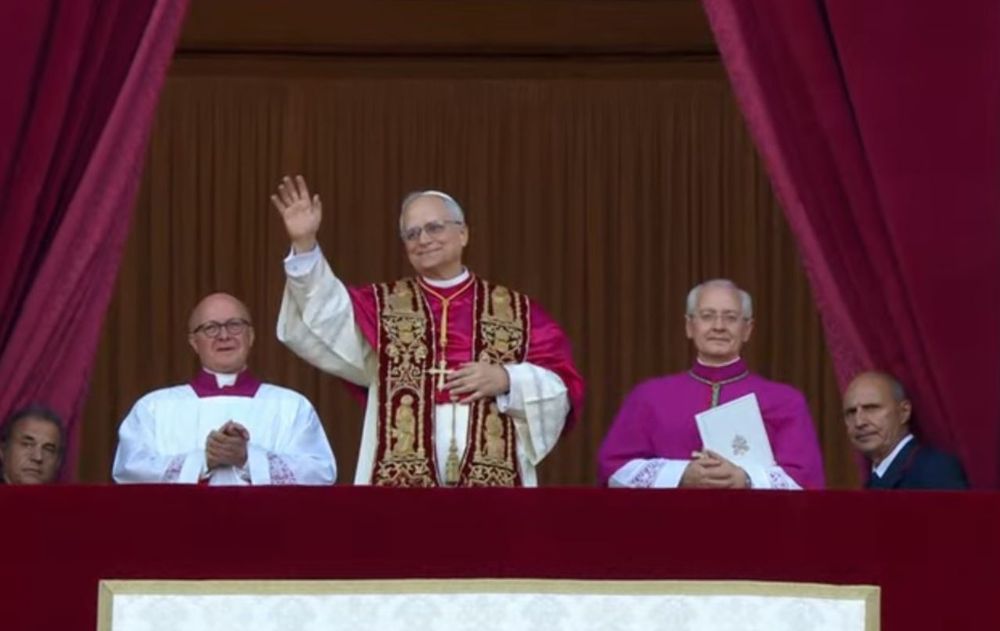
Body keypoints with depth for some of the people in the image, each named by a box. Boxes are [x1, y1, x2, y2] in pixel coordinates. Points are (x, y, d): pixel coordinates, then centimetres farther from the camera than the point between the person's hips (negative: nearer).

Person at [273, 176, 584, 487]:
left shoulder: (516, 310, 12)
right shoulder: (383, 306, 13)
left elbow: (563, 387, 7)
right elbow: (326, 320, -5)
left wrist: (507, 380, -11)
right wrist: (304, 245, -16)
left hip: (494, 484, 0)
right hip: (401, 482, 0)